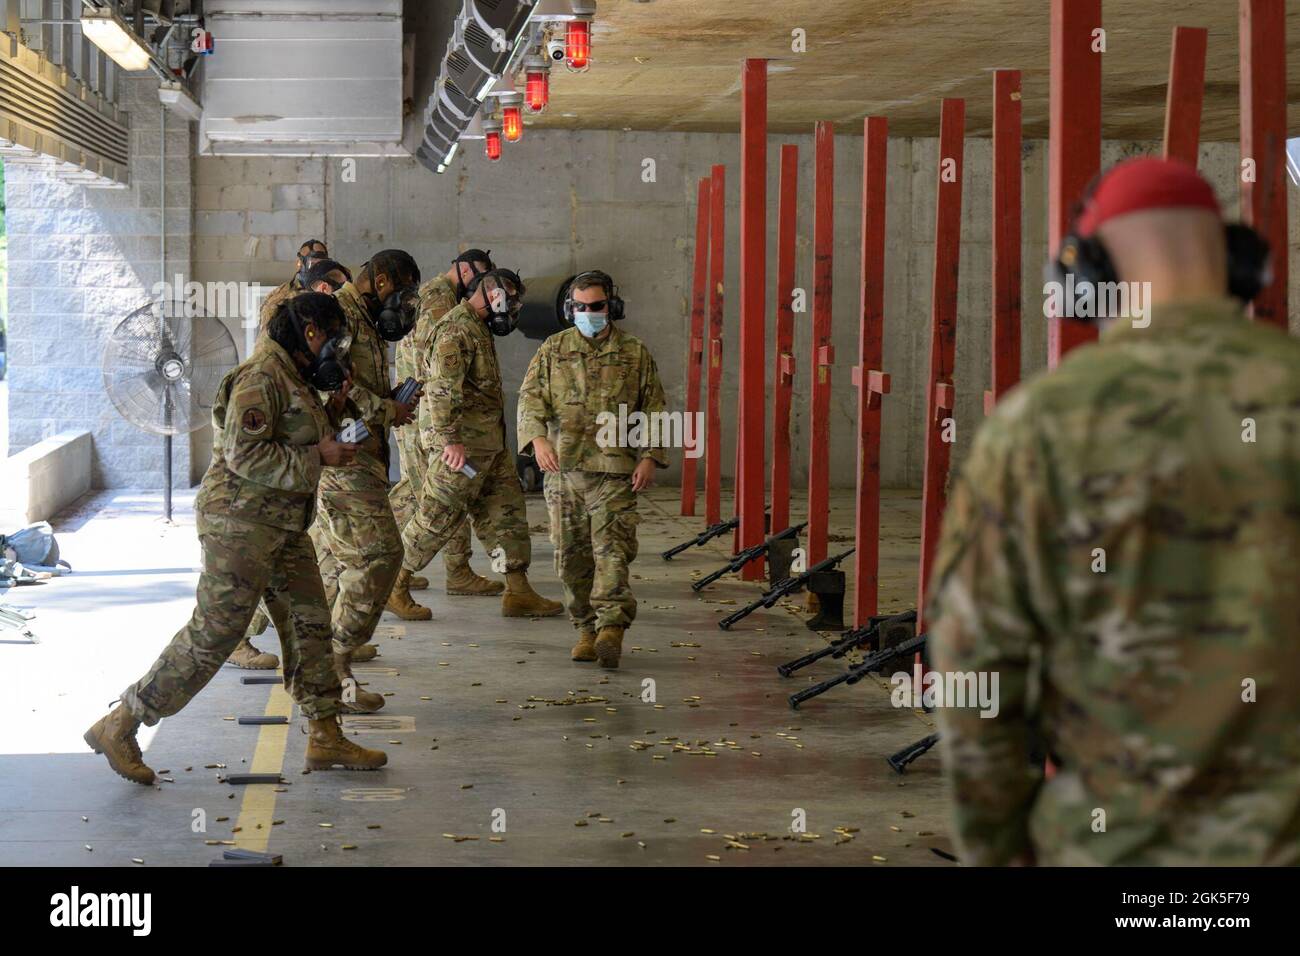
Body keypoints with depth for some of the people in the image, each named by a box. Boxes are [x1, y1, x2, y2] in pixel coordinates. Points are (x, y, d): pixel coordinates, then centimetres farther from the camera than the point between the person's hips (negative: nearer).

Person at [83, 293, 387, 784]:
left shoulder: (292, 377, 16)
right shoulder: (261, 376, -16)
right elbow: (243, 453, -24)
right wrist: (318, 457, -19)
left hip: (282, 524, 10)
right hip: (241, 521, -10)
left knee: (309, 623, 10)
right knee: (214, 631, -8)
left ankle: (325, 738, 17)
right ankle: (119, 726, -1)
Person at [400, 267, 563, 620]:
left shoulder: (478, 328, 17)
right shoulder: (457, 329, -16)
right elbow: (442, 389, -24)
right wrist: (452, 440, -27)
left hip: (488, 444, 10)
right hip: (463, 444, -10)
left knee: (508, 512, 9)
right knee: (438, 515, -3)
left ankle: (518, 592, 12)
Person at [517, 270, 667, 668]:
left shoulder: (635, 352, 8)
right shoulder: (553, 350, 10)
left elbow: (654, 408, 10)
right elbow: (530, 396, 3)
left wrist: (650, 456, -2)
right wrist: (537, 437, -15)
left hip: (614, 470, -2)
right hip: (563, 469, 2)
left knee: (612, 548, -13)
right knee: (571, 554, 5)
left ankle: (611, 629, -20)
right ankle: (586, 629, 15)